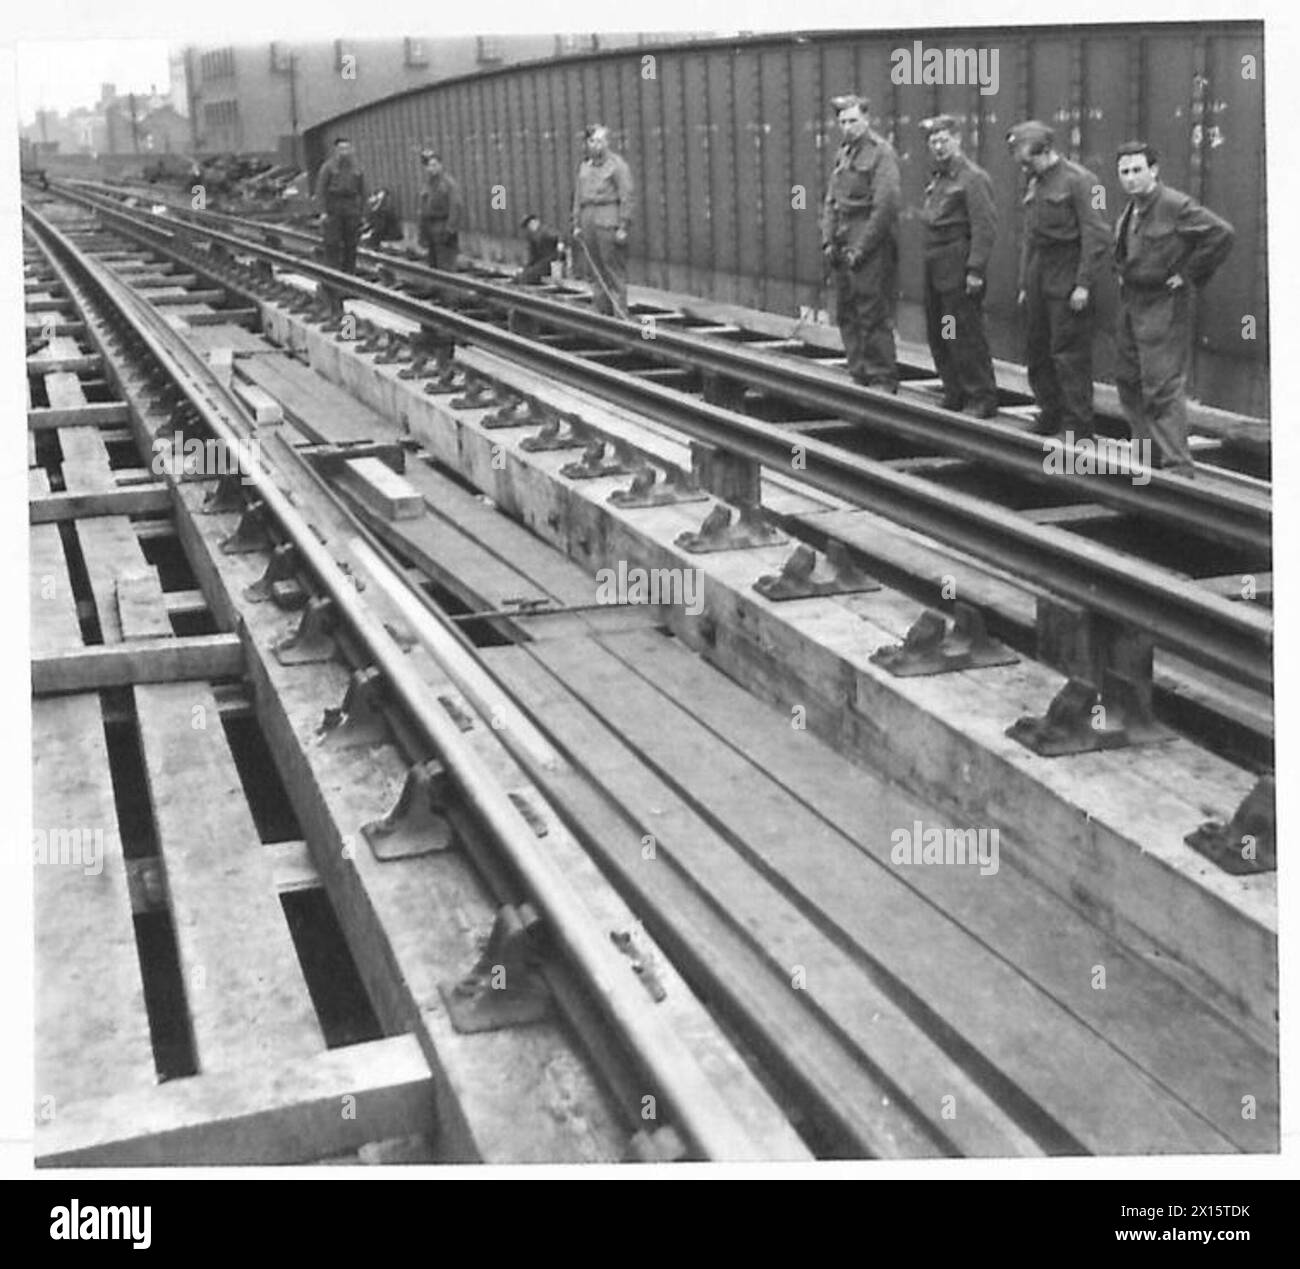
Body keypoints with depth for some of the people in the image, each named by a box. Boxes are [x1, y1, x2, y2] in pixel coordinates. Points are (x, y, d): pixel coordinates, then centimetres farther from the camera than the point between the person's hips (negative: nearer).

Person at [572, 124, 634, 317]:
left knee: (615, 272, -7)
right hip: (588, 222, 7)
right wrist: (577, 224, 14)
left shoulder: (617, 165, -3)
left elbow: (627, 197, -8)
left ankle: (620, 315, -6)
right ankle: (600, 313, 12)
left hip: (609, 223, -7)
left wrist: (623, 227, -13)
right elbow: (578, 197, 21)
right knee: (594, 271, 7)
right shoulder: (584, 166, 18)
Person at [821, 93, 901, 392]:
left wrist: (862, 248, -15)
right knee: (846, 314, 9)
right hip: (844, 244, 8)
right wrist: (828, 241, 6)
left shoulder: (881, 152, -8)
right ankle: (860, 376, 16)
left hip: (872, 245, -8)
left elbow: (886, 205, -14)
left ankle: (883, 381, -2)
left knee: (873, 314, -8)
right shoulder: (843, 154, 16)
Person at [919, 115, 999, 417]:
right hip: (935, 268, 9)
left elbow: (986, 228, -16)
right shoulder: (938, 179, 17)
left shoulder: (973, 178, -10)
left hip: (958, 268, -9)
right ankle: (954, 395, 22)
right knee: (937, 335, 12)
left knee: (965, 335, -7)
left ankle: (982, 399, 0)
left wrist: (975, 270, -20)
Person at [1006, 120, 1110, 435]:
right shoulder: (1035, 184, 15)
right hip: (1038, 276, 8)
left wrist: (1084, 284, -18)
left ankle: (1078, 424, 0)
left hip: (1067, 279, -8)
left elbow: (1097, 235, -14)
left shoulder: (1079, 181, -9)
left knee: (1069, 353, -6)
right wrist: (1024, 284, 17)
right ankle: (1050, 413, 22)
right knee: (1035, 350, 10)